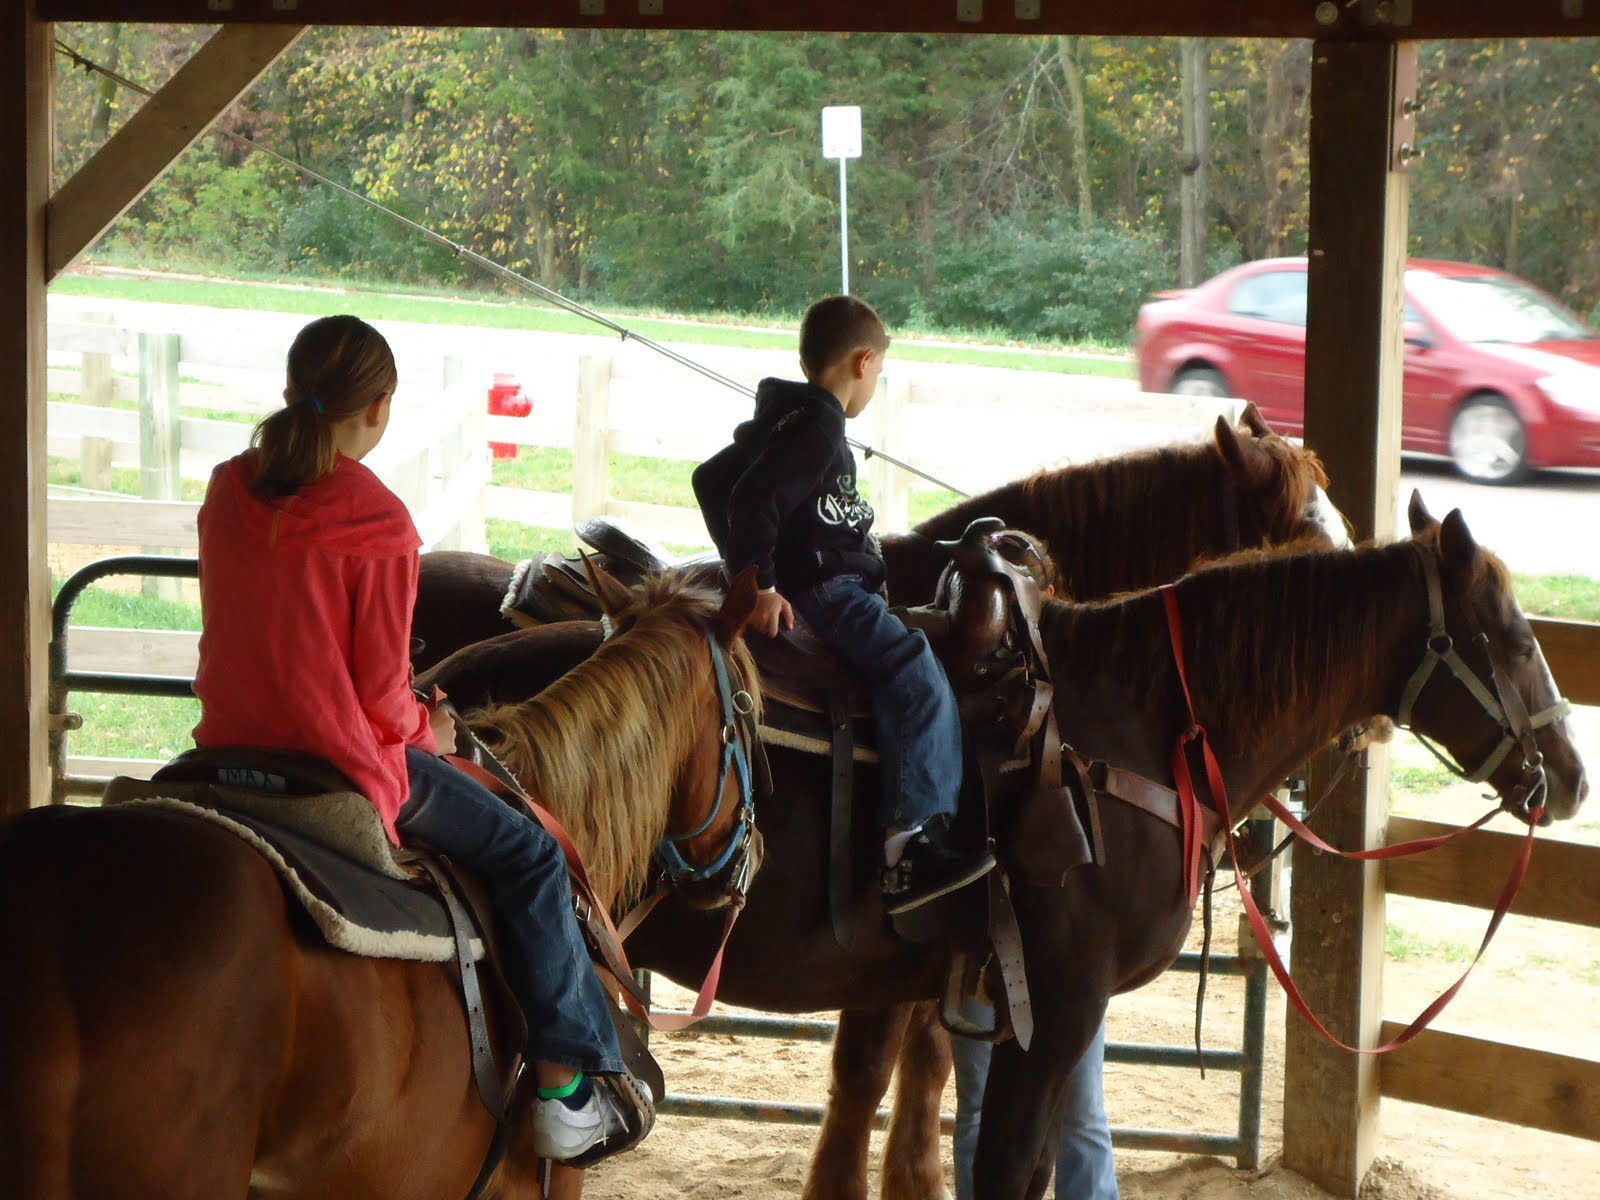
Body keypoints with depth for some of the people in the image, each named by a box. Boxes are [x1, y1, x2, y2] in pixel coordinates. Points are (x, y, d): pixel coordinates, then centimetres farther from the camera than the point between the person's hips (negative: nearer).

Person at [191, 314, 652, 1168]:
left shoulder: (226, 497, 1)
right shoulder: (379, 528, -18)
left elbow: (237, 638, 11)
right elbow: (381, 692, -15)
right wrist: (427, 733, 6)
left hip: (233, 739, 8)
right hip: (345, 761, -8)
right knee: (527, 856, 8)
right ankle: (566, 1083, 7)